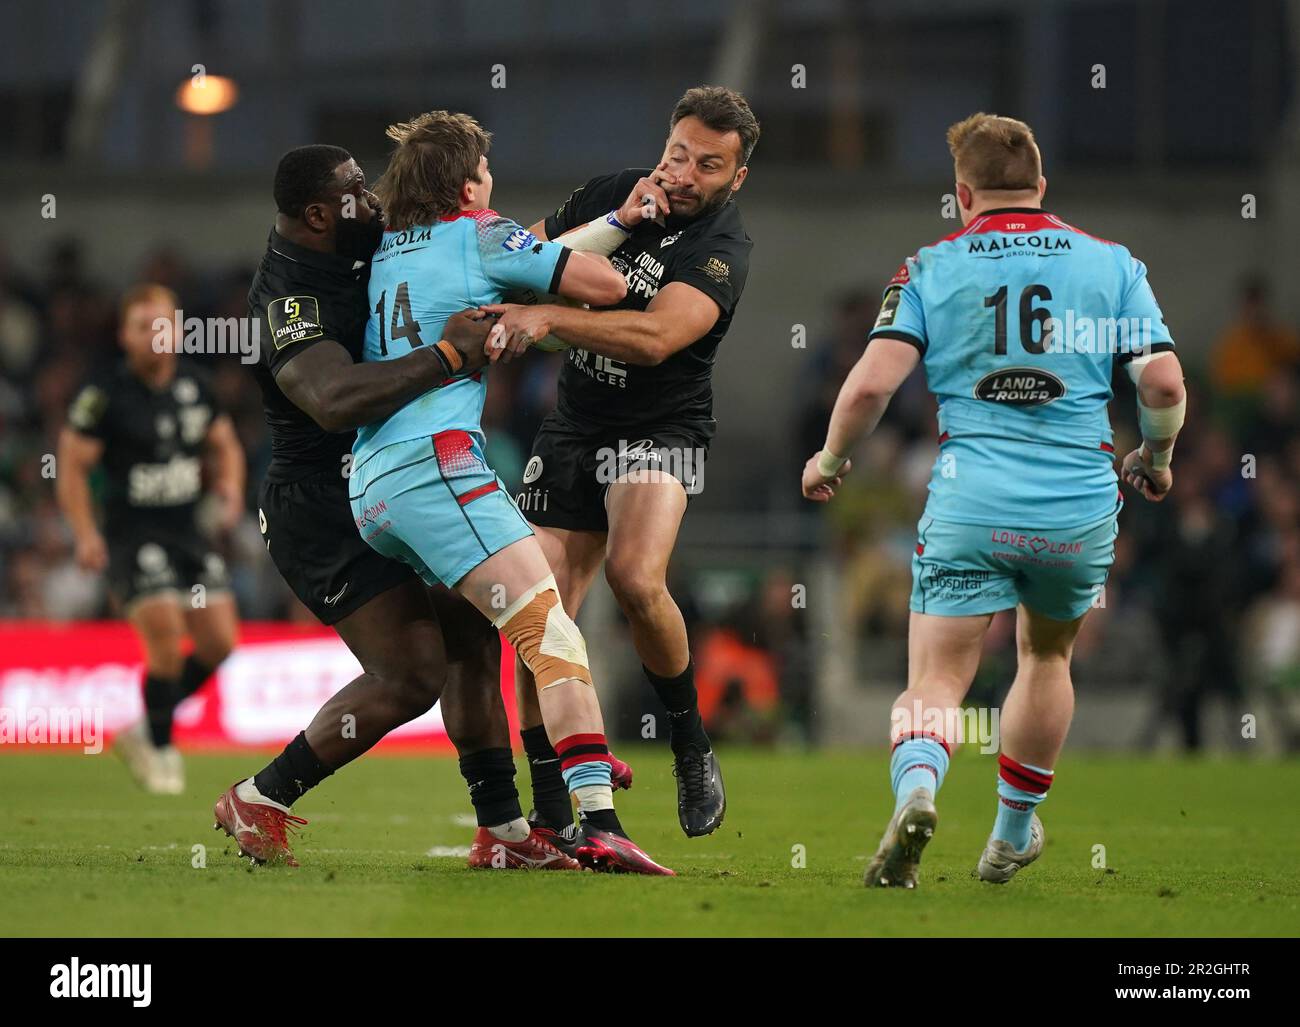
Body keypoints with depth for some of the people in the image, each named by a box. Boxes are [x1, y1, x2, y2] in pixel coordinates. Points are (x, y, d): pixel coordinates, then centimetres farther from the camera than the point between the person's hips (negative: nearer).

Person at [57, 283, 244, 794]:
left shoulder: (193, 383, 5)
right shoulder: (105, 392, -11)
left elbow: (223, 444, 20)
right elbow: (71, 465, -7)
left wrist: (229, 488, 0)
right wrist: (86, 536, -18)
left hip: (188, 533, 6)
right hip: (132, 537, -6)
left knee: (219, 641, -1)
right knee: (167, 632, -20)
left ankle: (144, 731, 18)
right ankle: (160, 751, -1)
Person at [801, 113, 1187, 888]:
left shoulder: (931, 269, 3)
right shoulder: (1112, 265, 7)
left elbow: (871, 385, -7)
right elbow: (1164, 384, 0)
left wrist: (830, 460, 11)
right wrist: (1156, 459, 20)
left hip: (969, 505, -2)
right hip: (1081, 510, 2)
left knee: (935, 680, -2)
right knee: (1048, 655, 26)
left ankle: (916, 788, -34)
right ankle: (1013, 834, 36)